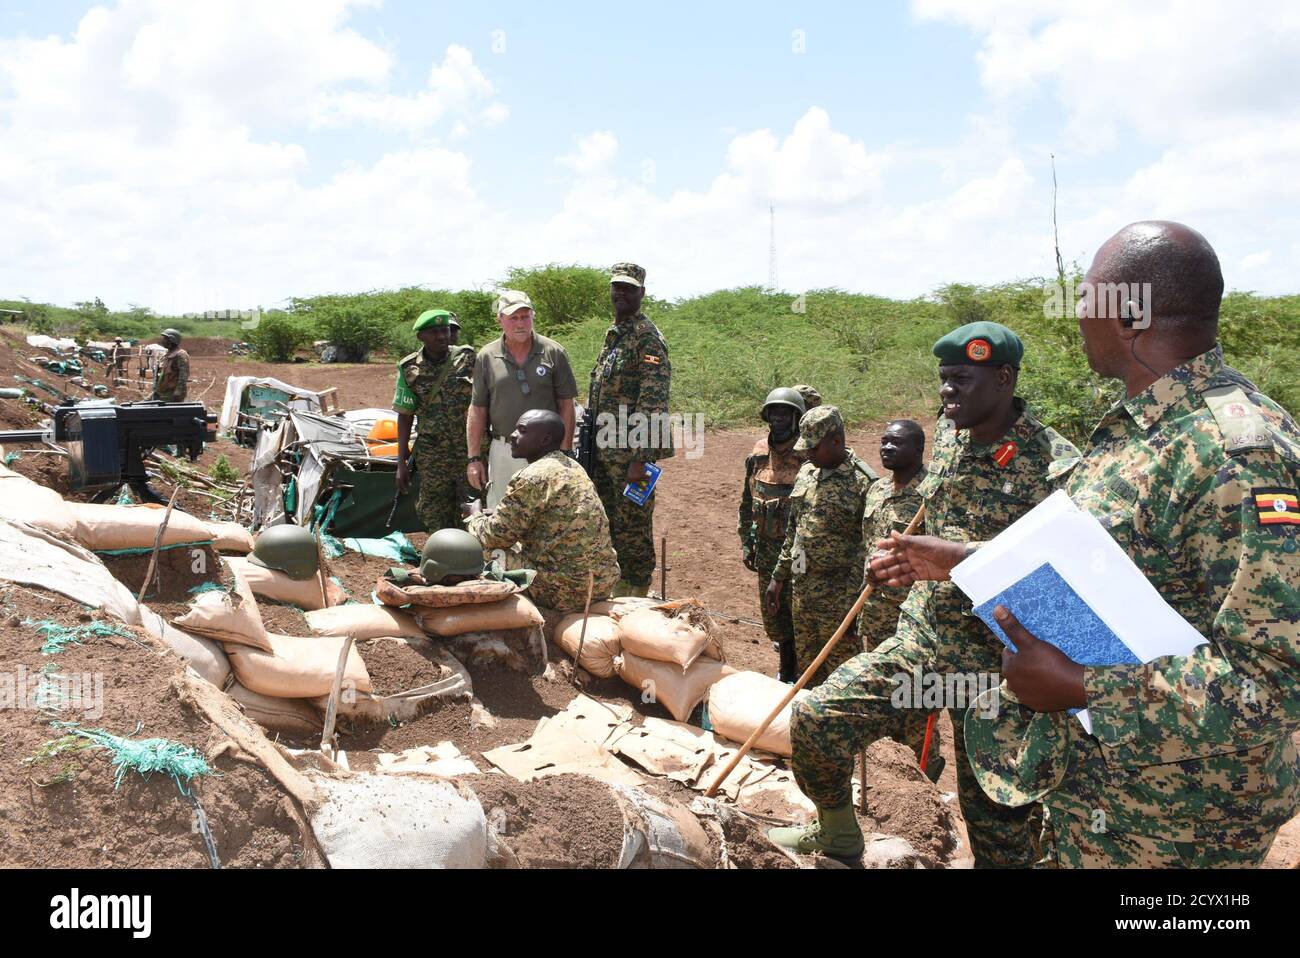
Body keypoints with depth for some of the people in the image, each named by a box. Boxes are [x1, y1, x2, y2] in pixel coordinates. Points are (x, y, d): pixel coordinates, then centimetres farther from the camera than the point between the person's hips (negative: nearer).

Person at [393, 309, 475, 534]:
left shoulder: (467, 358, -4)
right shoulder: (409, 368, -2)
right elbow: (405, 416, 4)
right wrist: (402, 462, 2)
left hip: (471, 449, -1)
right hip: (433, 456, 1)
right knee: (434, 516, 8)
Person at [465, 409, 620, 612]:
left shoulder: (531, 478, -16)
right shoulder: (572, 467, 12)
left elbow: (497, 536, -11)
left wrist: (475, 516, 10)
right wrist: (496, 513, 16)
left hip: (567, 590, -9)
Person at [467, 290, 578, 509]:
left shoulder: (554, 353, 0)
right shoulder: (487, 357, 5)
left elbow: (566, 405, 1)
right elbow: (478, 410, 7)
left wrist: (565, 454, -5)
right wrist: (474, 458, 2)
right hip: (503, 451, 2)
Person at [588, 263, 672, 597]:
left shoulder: (647, 338, -13)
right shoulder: (613, 335, 15)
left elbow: (653, 403, -20)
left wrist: (640, 459, -24)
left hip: (631, 452, -9)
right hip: (604, 450, 9)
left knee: (632, 528, 0)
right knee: (608, 524, 17)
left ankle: (635, 596, 12)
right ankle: (615, 591, 30)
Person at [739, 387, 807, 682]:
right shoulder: (759, 453, 5)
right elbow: (747, 501, 14)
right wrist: (746, 542, 13)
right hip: (766, 547, 6)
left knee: (797, 610, 0)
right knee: (772, 609, 14)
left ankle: (790, 671, 14)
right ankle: (787, 665, 32)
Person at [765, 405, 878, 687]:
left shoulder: (864, 482, -13)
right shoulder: (807, 472, 10)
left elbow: (867, 550, -14)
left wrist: (854, 602, -16)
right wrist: (779, 576, 17)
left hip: (838, 597, -7)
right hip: (801, 589, 7)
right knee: (805, 670, 16)